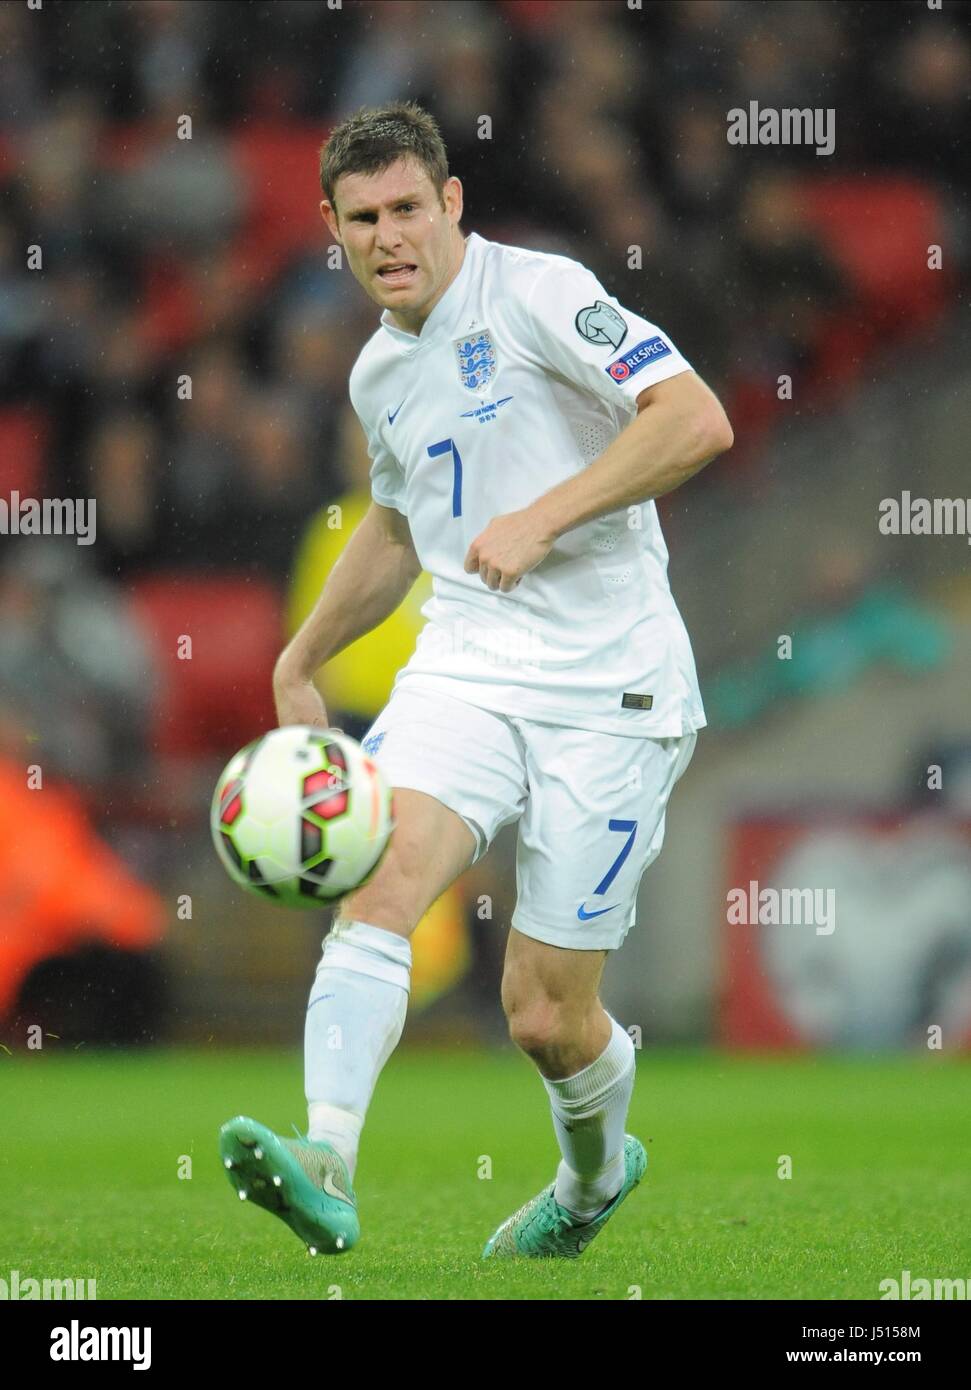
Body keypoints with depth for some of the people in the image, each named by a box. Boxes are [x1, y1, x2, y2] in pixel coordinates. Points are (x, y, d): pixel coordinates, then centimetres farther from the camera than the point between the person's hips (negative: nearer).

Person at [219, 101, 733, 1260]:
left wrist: (543, 519, -24)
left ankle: (596, 1175, 32)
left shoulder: (538, 295, -9)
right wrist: (300, 661, 31)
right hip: (464, 670, 6)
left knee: (545, 1016, -2)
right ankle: (325, 1169, -38)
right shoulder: (379, 373, 15)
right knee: (379, 873, -25)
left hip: (607, 685, -6)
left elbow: (696, 420, -20)